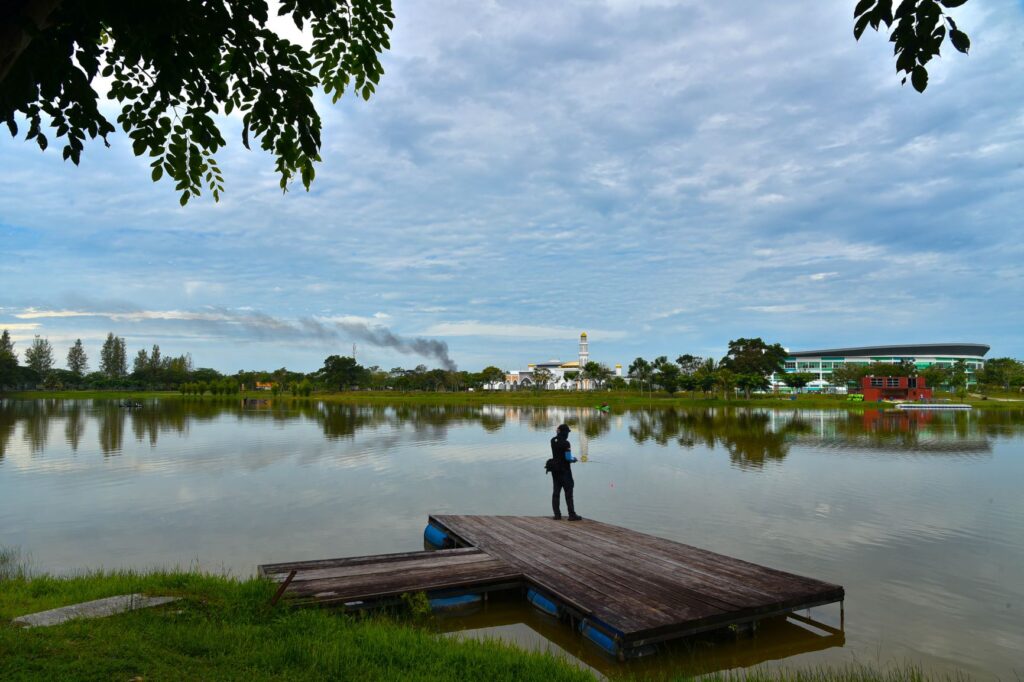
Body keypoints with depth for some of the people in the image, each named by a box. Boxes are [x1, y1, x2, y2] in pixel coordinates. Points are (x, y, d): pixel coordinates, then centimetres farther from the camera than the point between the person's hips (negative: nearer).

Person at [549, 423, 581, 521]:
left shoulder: (553, 441, 2)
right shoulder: (565, 443, -19)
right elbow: (568, 458, -19)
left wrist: (558, 434, 16)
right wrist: (573, 459, -1)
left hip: (555, 469, 7)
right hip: (564, 470, -7)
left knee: (556, 491, 11)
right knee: (568, 492, -2)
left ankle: (557, 514, 12)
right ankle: (572, 514, -1)